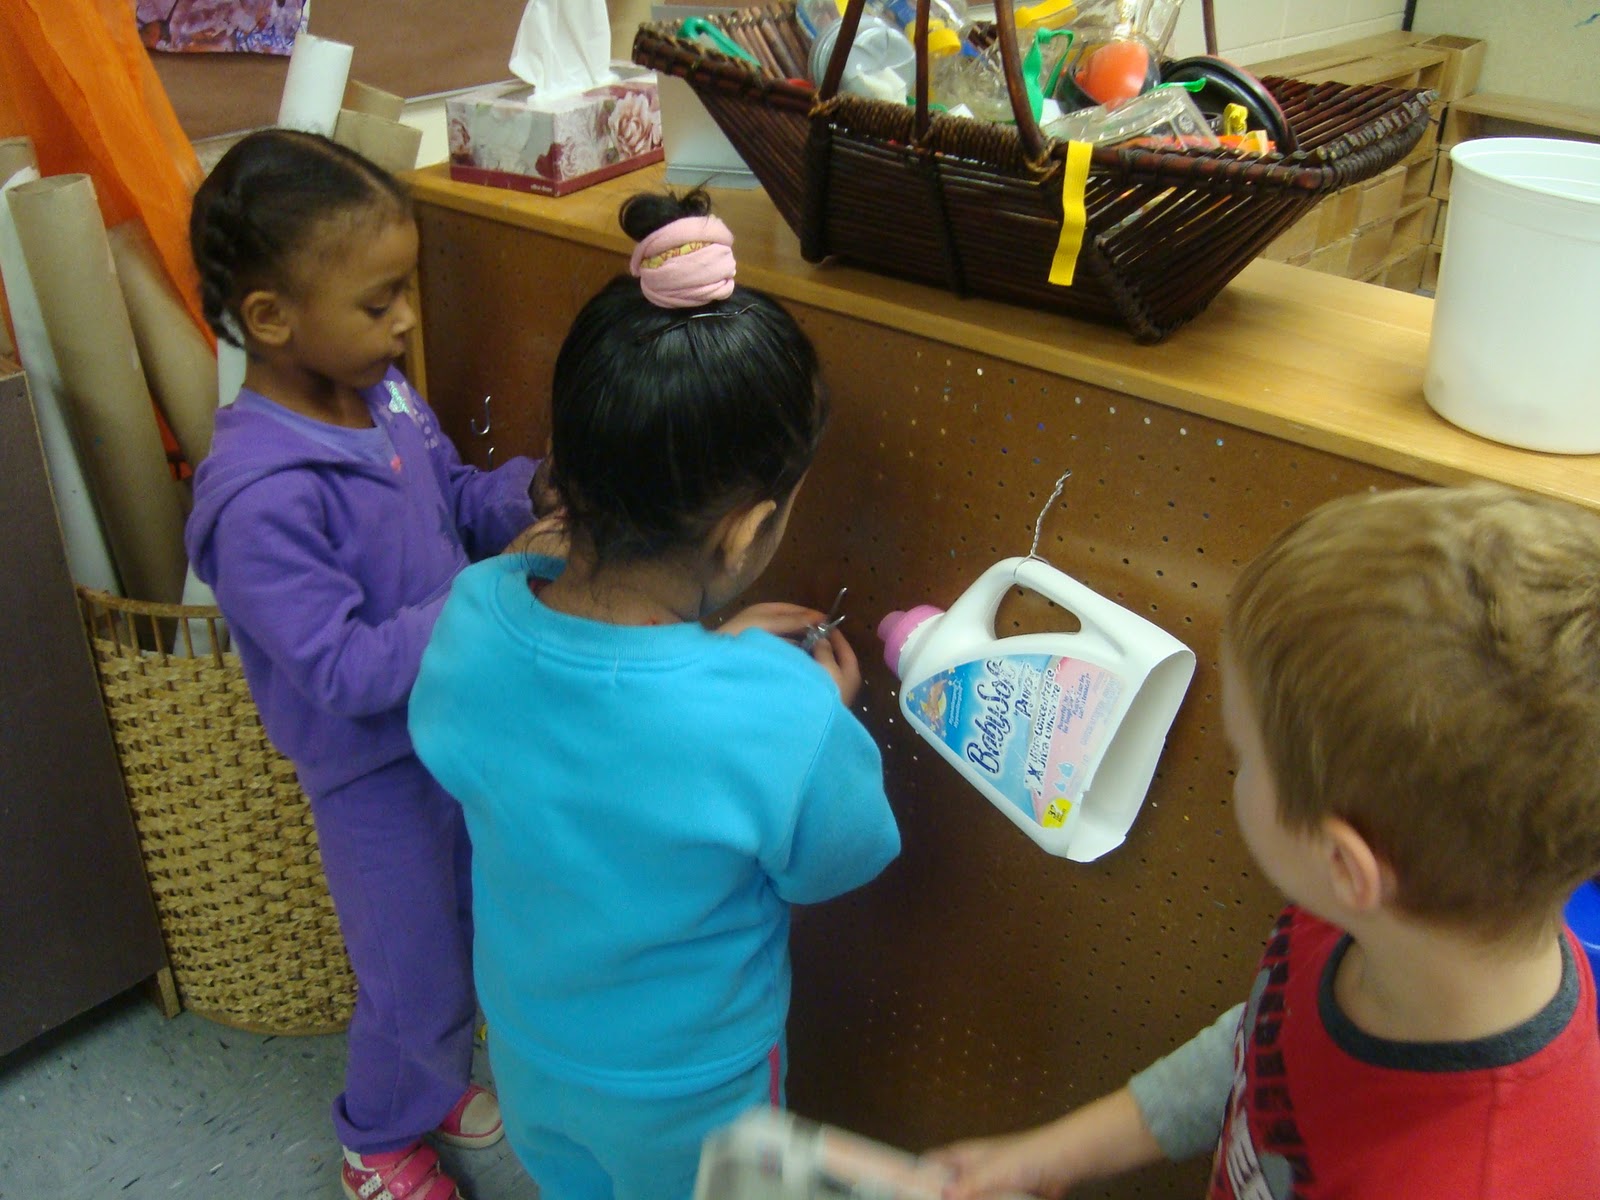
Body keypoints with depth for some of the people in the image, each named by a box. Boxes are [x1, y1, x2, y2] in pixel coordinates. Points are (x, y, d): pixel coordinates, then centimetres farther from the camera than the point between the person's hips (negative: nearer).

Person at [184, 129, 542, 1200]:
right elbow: (346, 672, -28)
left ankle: (445, 1076, 55)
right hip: (377, 768, -7)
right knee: (419, 972, 14)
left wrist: (532, 493, -13)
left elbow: (455, 502, 8)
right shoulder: (260, 499, -30)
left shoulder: (380, 390, -7)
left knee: (477, 935, 26)